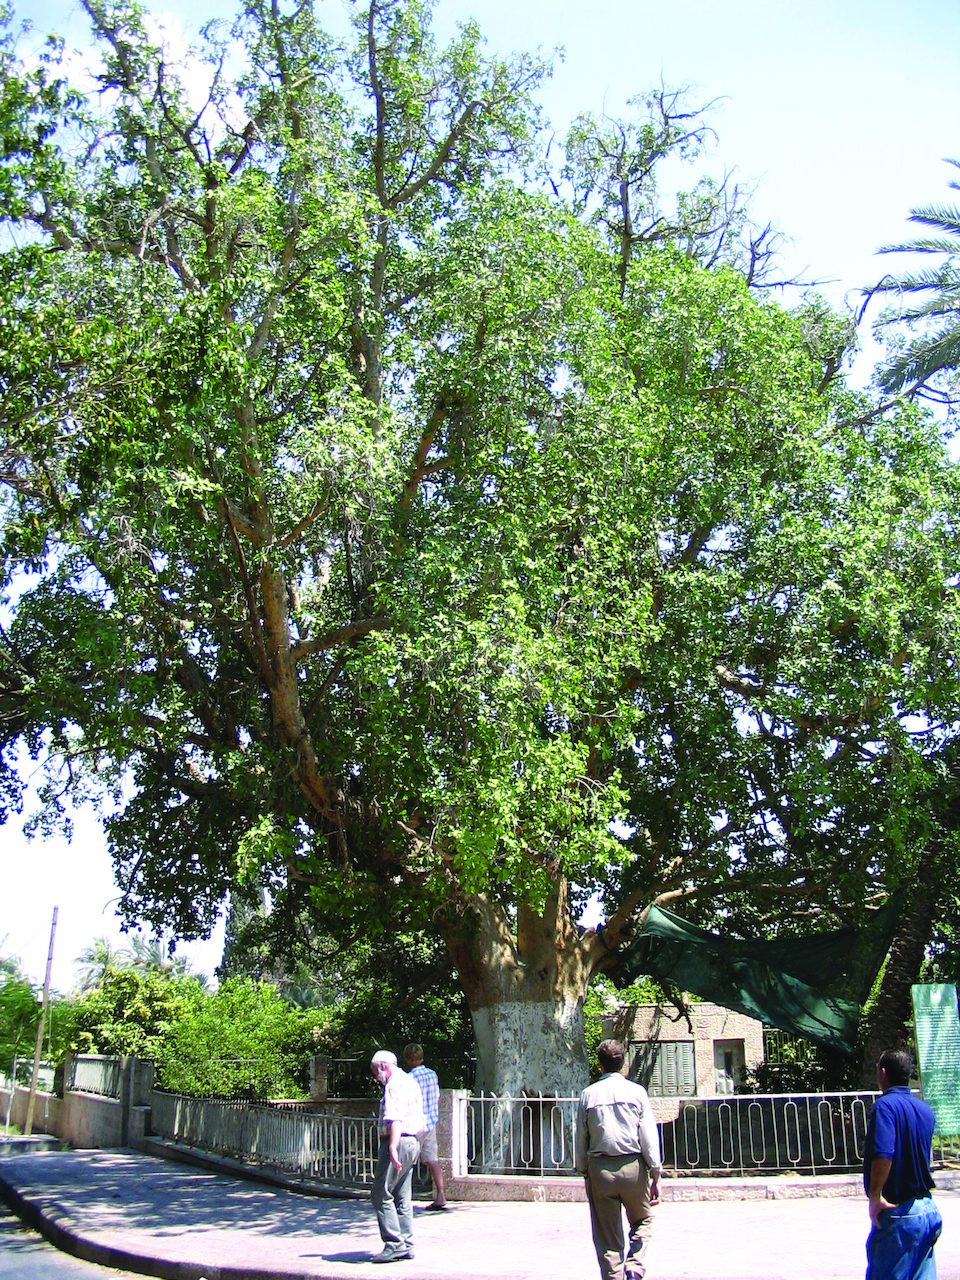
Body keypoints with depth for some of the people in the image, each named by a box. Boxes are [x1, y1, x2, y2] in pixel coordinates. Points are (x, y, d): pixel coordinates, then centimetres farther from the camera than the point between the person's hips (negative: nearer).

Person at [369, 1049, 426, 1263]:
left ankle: (395, 1244, -8)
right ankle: (406, 1245, 11)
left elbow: (395, 1119, -24)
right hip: (413, 1142, 10)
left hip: (398, 1143, -10)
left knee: (381, 1195, -6)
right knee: (403, 1199, 11)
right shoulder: (411, 1082, 20)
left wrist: (393, 1148, -32)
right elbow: (420, 1122, 24)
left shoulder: (394, 1085, -10)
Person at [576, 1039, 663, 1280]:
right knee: (643, 1220, 20)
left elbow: (581, 1139, 5)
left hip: (599, 1169, 1)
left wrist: (584, 1172, 14)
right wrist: (656, 1174, 0)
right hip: (632, 1165, -1)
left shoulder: (588, 1094, 3)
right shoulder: (636, 1091, -1)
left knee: (607, 1238, 11)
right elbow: (649, 1136, -4)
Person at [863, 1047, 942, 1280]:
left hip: (897, 1213, -8)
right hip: (928, 1210, 8)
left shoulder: (885, 1105, -15)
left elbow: (882, 1156, -27)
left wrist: (875, 1197, -20)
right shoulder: (925, 1109, 9)